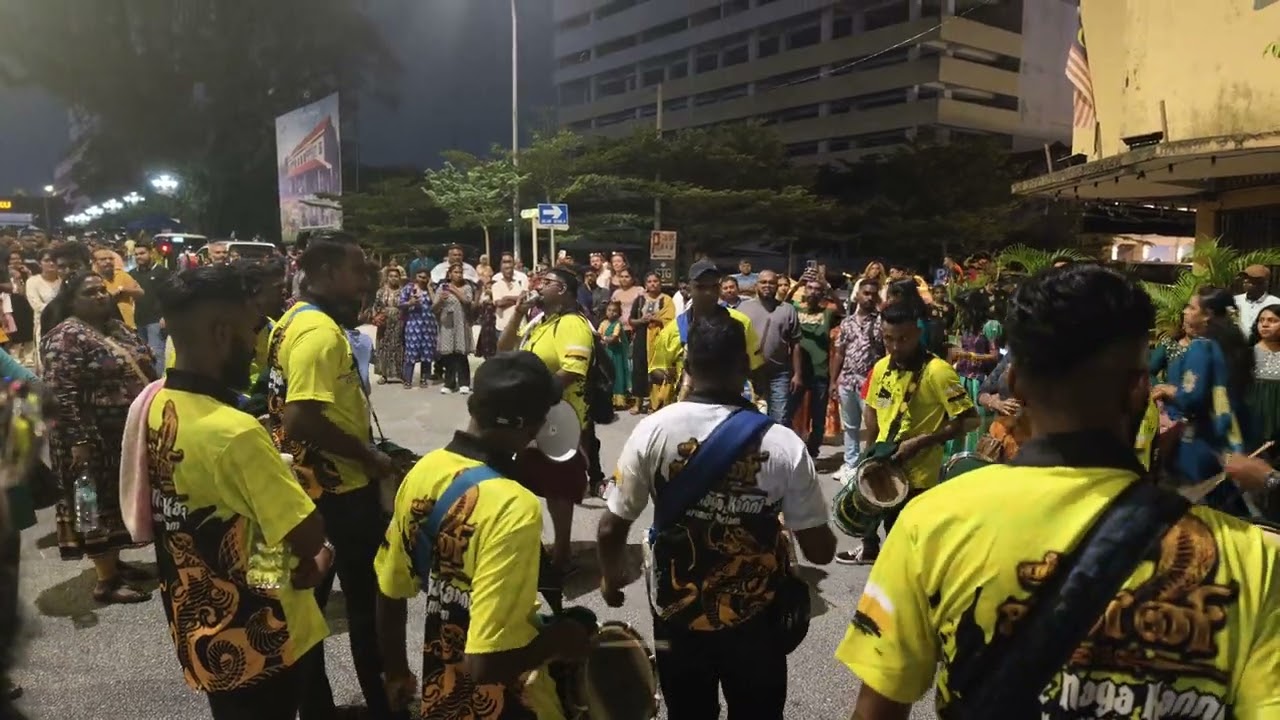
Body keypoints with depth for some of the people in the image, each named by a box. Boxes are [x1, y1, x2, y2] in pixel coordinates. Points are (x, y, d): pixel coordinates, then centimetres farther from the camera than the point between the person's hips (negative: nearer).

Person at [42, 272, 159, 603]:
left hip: (129, 432, 8)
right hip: (96, 438, -8)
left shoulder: (119, 329, 11)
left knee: (120, 500, 16)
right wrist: (79, 440, -24)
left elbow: (144, 370, 18)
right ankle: (105, 581, 8)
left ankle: (114, 562, 29)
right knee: (100, 503, 0)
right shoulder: (65, 337, -14)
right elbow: (61, 395, -20)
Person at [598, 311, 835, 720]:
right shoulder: (783, 443, -17)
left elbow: (611, 528, -9)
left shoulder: (654, 430, -16)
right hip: (755, 618, 0)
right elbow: (820, 551, -10)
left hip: (678, 615, 0)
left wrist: (611, 577, 12)